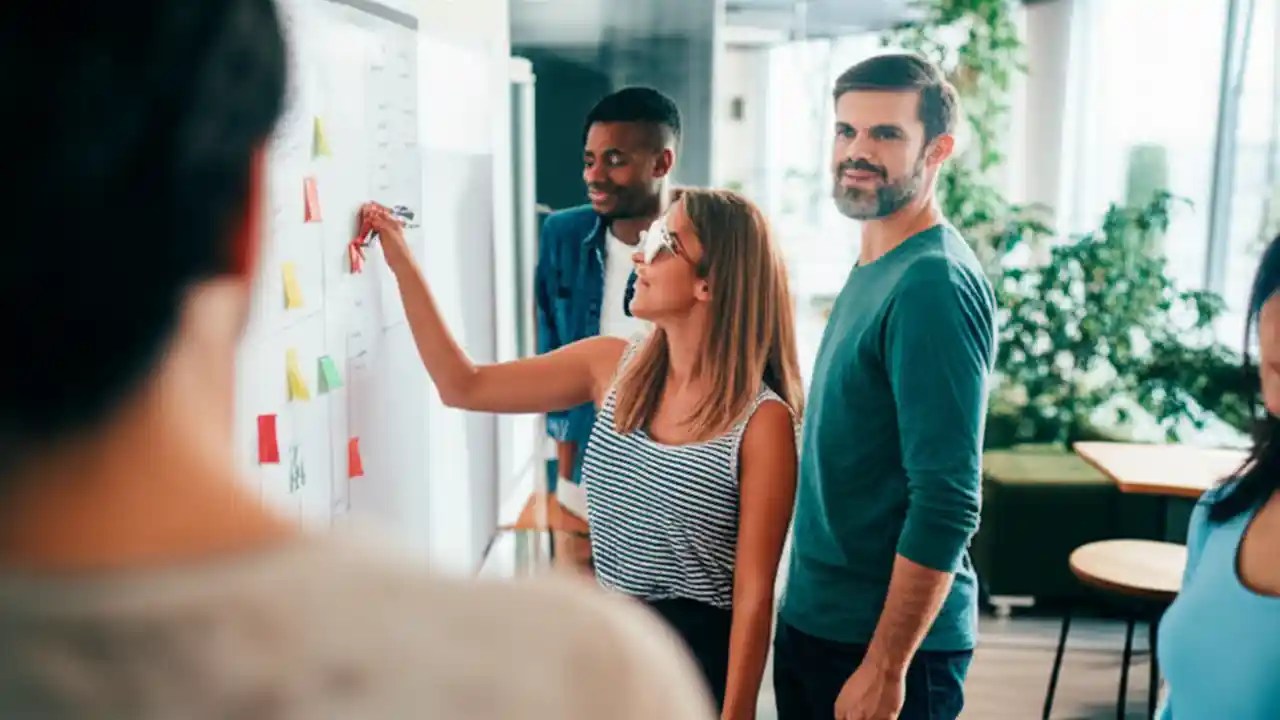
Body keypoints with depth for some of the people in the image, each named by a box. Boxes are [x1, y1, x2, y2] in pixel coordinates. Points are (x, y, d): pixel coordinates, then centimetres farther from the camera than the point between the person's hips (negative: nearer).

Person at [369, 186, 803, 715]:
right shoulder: (611, 367, -3)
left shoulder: (761, 420, -19)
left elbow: (753, 594, -16)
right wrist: (402, 263, -3)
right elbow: (463, 386, 1)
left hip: (697, 654, -5)